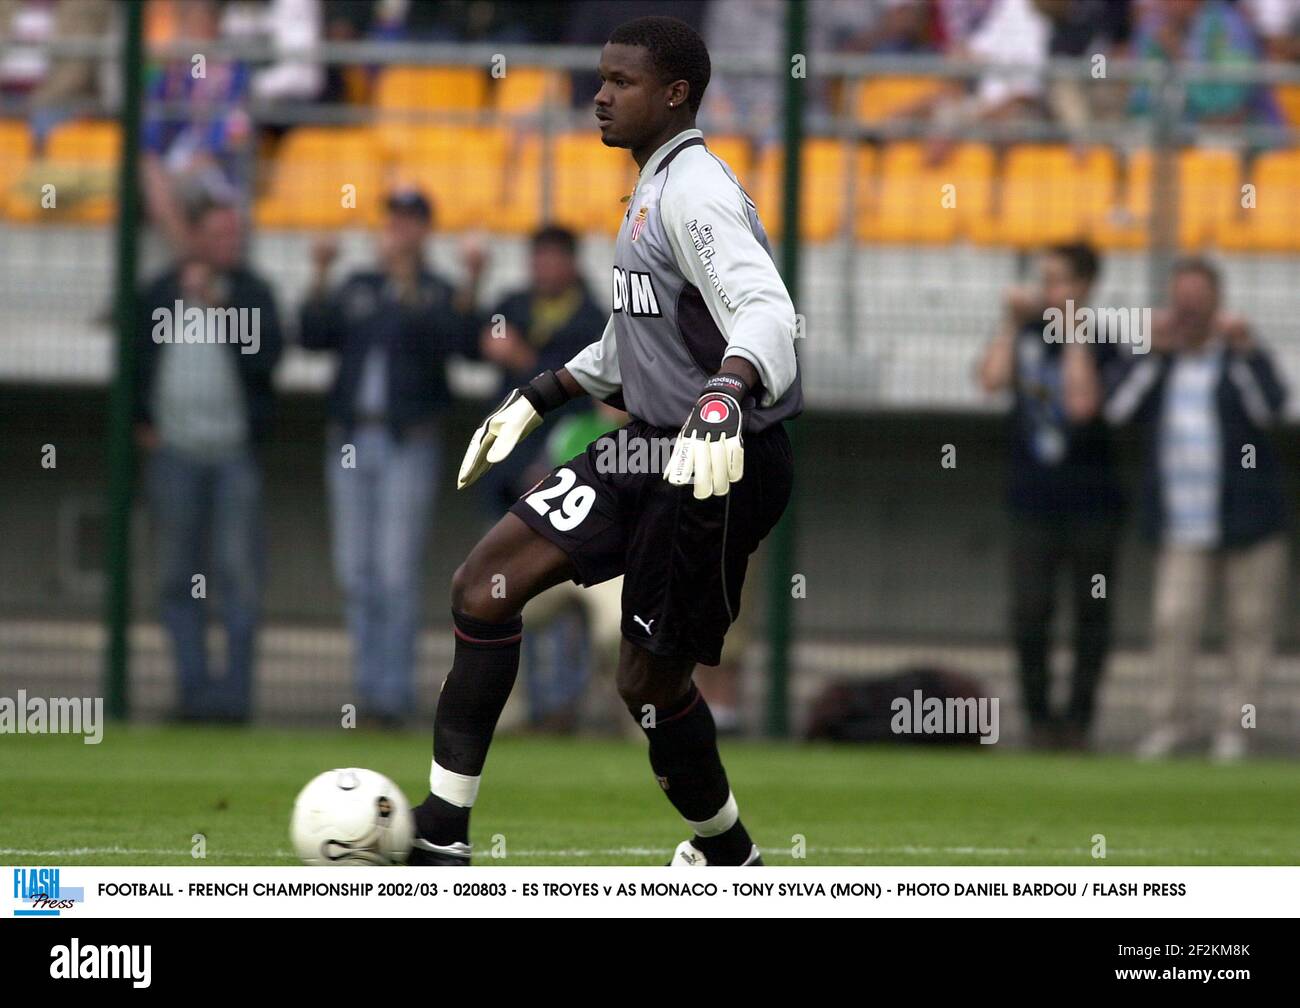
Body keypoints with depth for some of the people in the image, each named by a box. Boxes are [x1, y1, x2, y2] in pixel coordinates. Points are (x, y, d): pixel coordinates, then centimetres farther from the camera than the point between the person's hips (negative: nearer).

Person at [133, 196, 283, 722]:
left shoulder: (251, 293, 4)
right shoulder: (159, 294, 10)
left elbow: (265, 356, -11)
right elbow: (136, 358, 16)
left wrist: (218, 308, -13)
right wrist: (141, 422, 8)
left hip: (236, 448, -2)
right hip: (174, 450, 3)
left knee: (238, 569, -8)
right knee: (178, 575, 3)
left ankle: (235, 684, -7)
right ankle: (193, 684, 9)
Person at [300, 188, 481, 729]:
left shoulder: (437, 295, 2)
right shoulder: (355, 289, 15)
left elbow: (460, 340, -18)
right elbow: (314, 335, 1)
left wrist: (470, 287, -31)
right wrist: (321, 277, -11)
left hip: (409, 445, -5)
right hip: (350, 441, 5)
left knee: (396, 572, -9)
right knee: (356, 572, 7)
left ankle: (393, 694, -7)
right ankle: (370, 685, 15)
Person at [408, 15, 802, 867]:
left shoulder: (694, 192, -17)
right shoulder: (654, 189, 16)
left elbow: (765, 310, -33)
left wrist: (725, 393, -52)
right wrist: (536, 399, 32)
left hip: (716, 466, -10)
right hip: (648, 447, 10)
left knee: (650, 677, 1)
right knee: (483, 587, -2)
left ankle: (730, 857, 26)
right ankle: (442, 838, 0)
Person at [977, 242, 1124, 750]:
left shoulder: (1102, 344, -3)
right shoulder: (1027, 332, 8)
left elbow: (1084, 404, -18)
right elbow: (992, 379, -7)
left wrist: (1073, 331, -15)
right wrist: (1013, 321, -5)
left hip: (1091, 501, -2)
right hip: (1033, 501, 2)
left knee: (1091, 613, 3)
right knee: (1029, 612, -4)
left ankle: (1078, 720, 10)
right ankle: (1039, 720, 4)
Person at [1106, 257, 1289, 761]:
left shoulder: (1245, 357, 4)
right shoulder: (1158, 362, 12)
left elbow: (1269, 408, -13)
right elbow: (1119, 409, -2)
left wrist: (1243, 352, -20)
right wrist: (1155, 354, -6)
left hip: (1248, 524, -2)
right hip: (1182, 526, 2)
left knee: (1249, 625, 0)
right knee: (1173, 622, -8)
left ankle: (1233, 725, 8)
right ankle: (1168, 721, 1)